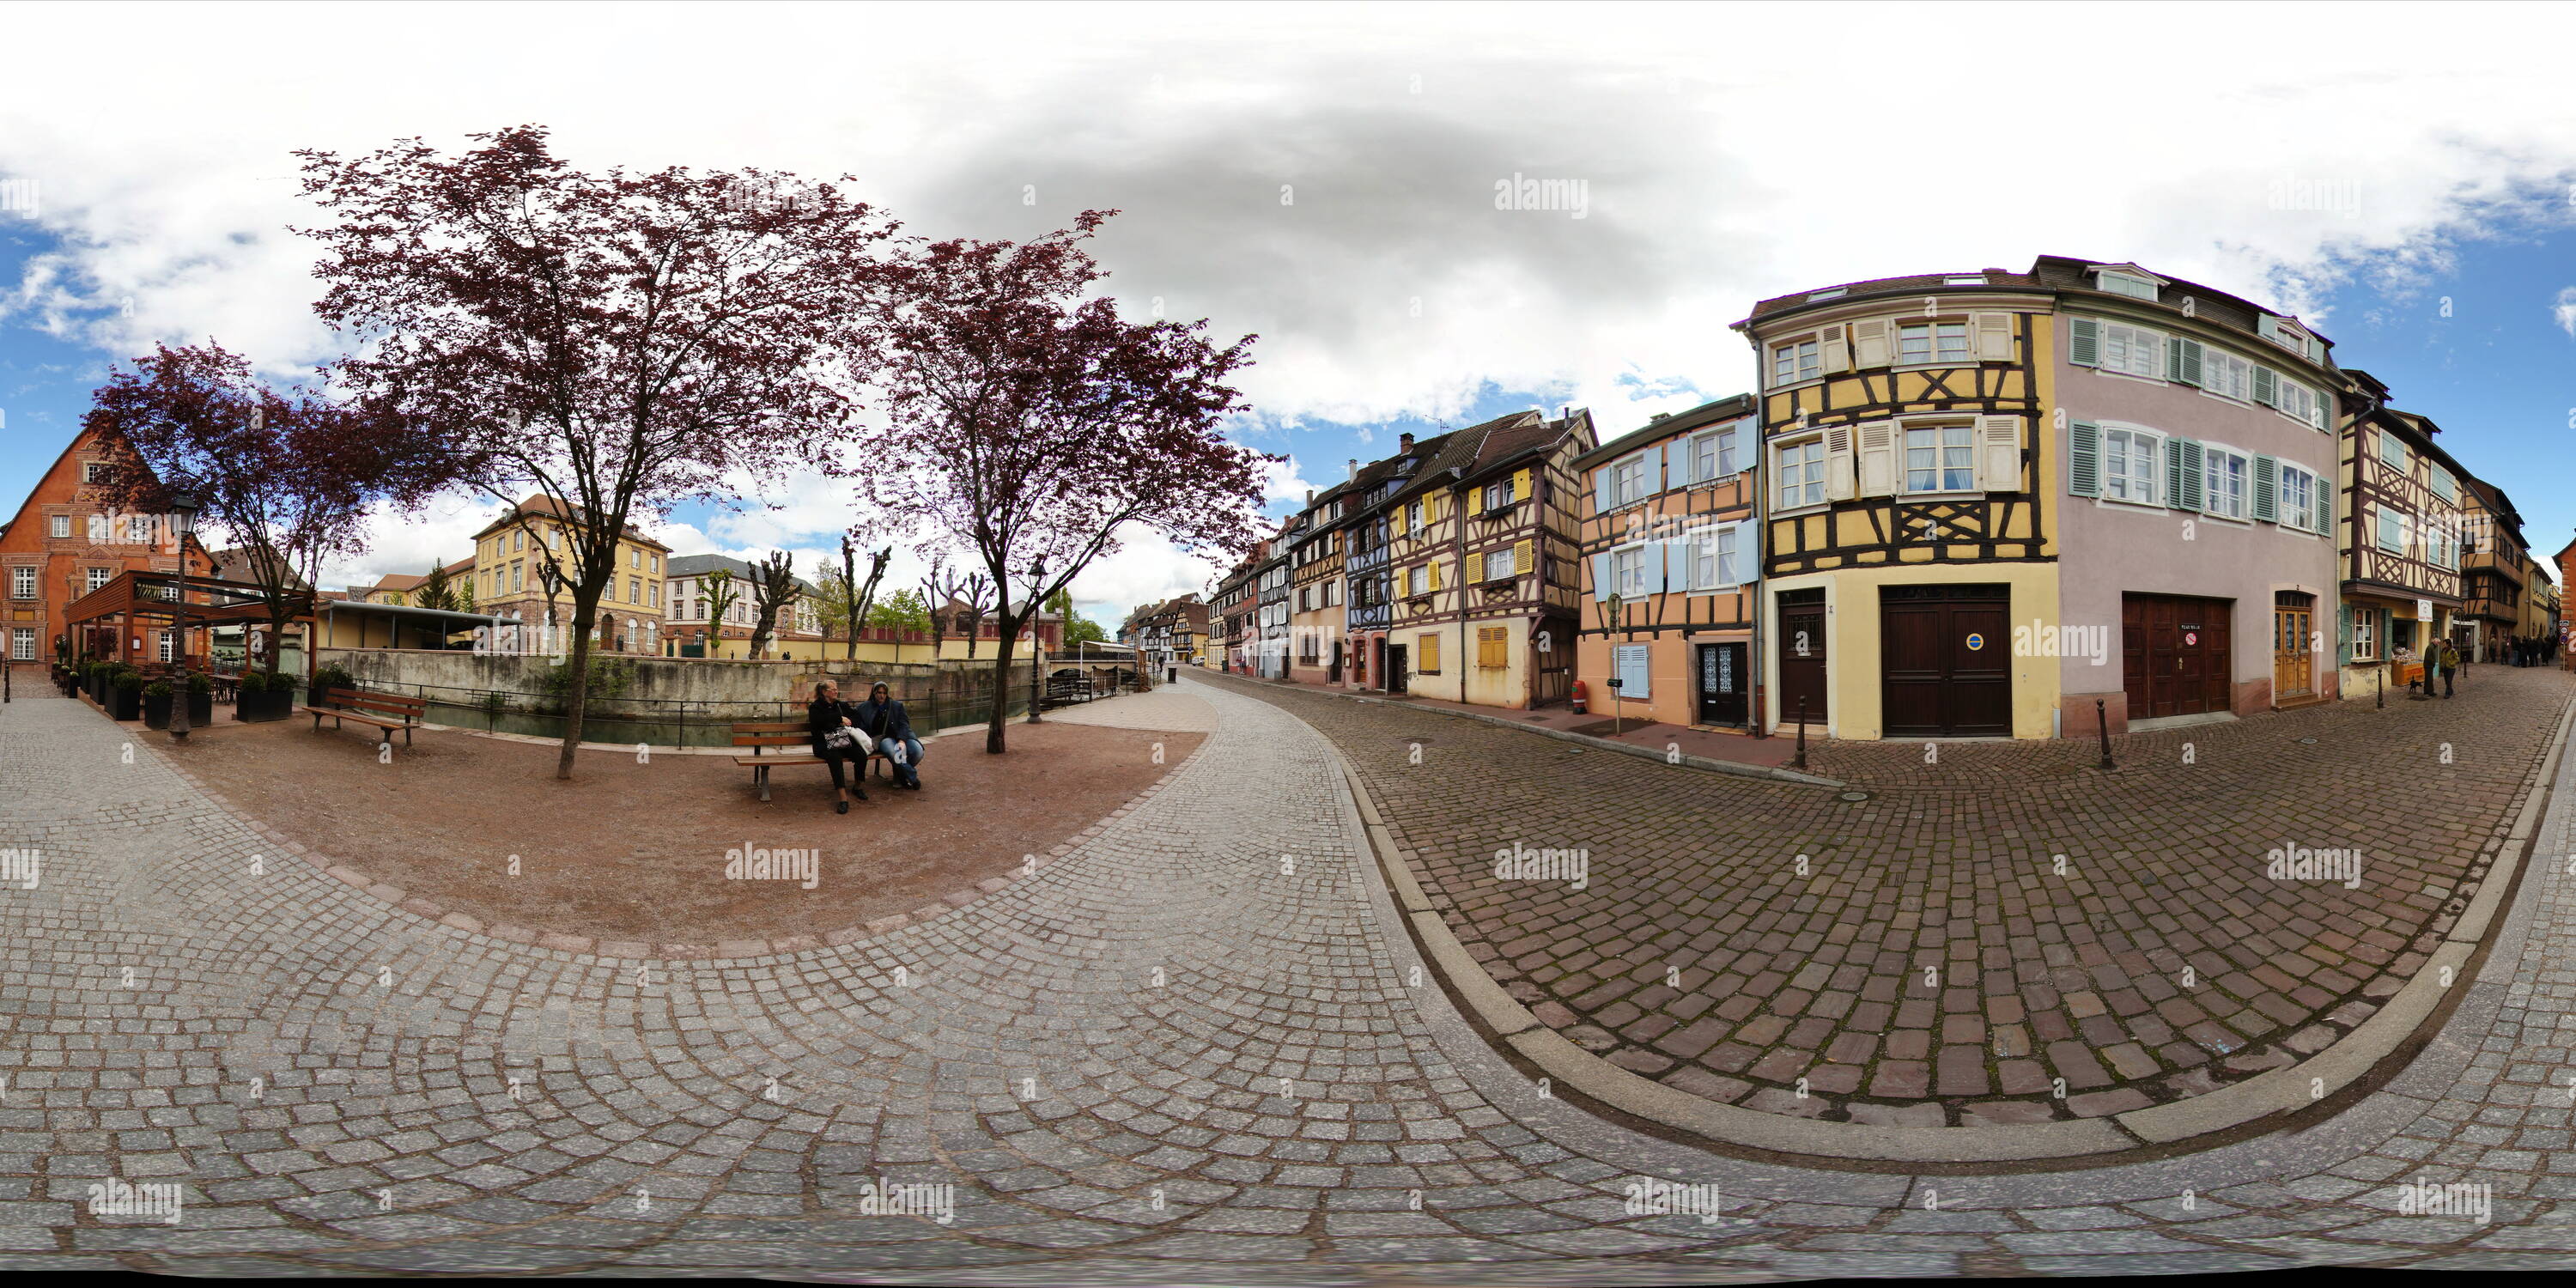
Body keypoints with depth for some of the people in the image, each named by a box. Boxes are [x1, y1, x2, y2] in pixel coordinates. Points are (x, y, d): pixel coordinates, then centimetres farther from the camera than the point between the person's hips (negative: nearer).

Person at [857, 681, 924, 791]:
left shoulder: (897, 706, 16)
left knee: (918, 751, -27)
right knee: (894, 753, -38)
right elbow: (860, 727, 15)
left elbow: (904, 724, 6)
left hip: (901, 736, 2)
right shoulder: (864, 708, 15)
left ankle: (900, 775, -3)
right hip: (883, 739, -2)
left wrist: (902, 740, -12)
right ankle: (913, 778, -21)